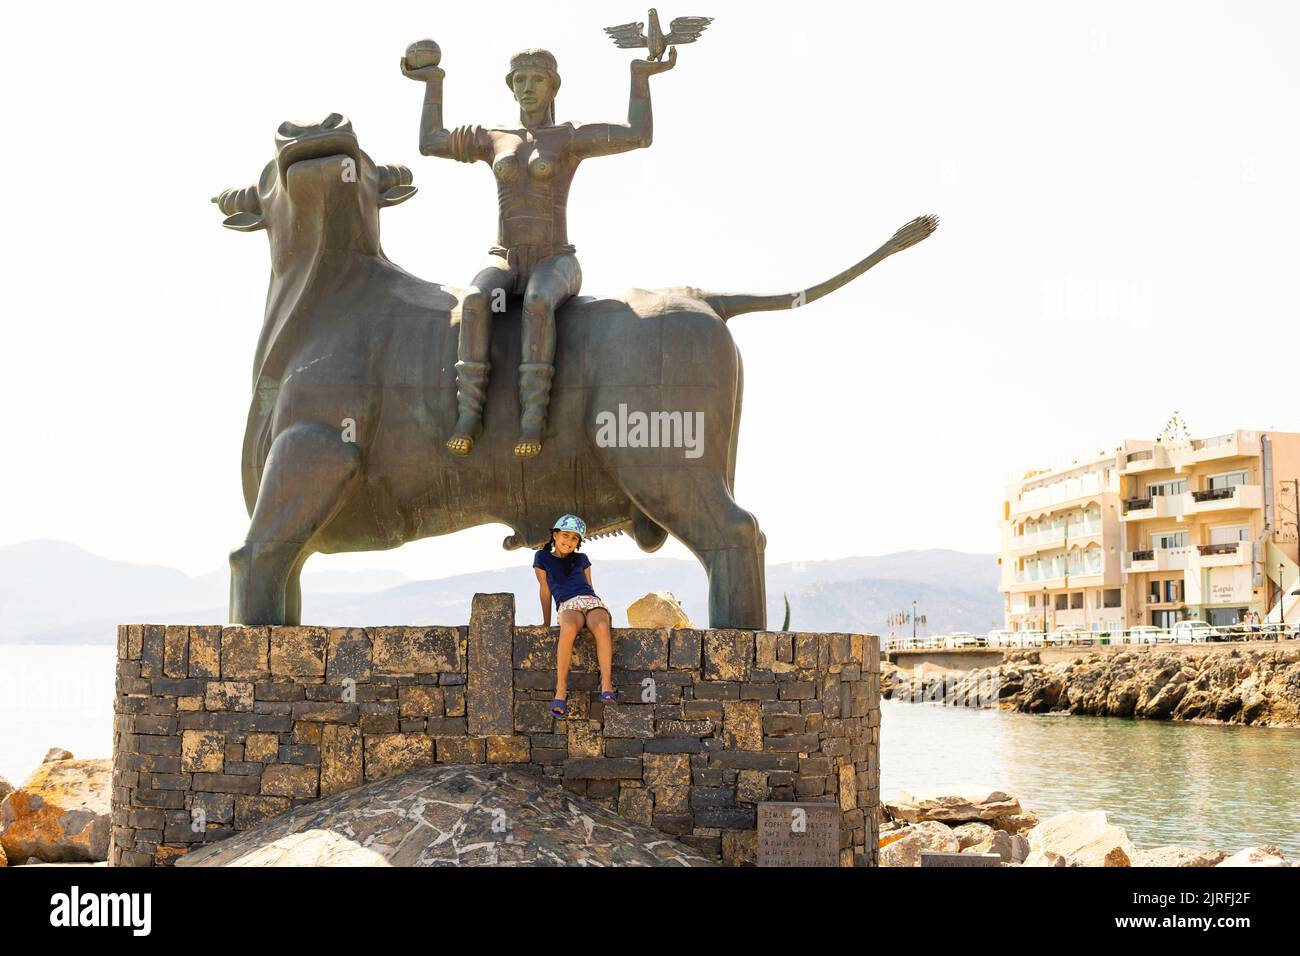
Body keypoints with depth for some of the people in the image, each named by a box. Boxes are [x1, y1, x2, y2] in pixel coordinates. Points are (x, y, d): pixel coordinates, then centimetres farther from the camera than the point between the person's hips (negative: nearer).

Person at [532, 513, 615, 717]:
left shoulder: (581, 559, 25)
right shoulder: (542, 558, 18)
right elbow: (545, 590, 15)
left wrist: (600, 614, 15)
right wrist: (546, 624, 14)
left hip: (592, 601, 2)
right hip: (567, 606, -2)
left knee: (601, 627, -37)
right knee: (569, 628, -41)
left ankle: (607, 687, -47)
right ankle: (561, 691, -44)